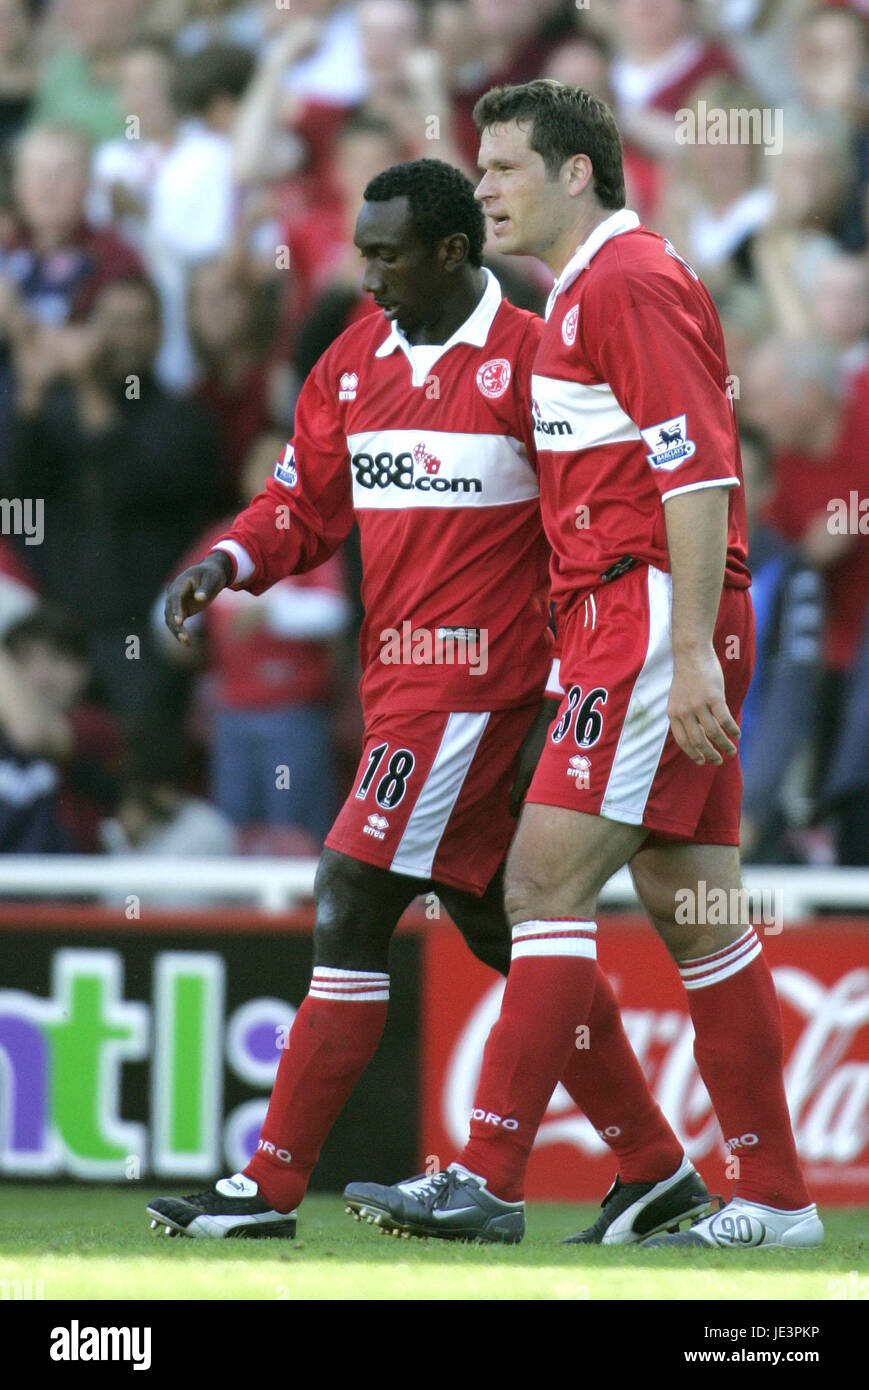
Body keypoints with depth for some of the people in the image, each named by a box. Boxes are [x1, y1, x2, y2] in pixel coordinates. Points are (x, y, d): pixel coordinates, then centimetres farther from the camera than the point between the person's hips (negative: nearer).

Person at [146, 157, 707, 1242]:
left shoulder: (531, 360, -10)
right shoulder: (355, 360, 13)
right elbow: (307, 501, 16)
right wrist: (228, 564, -3)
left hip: (473, 681, -9)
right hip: (403, 681, 9)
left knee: (350, 908, -10)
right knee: (497, 927, 13)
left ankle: (268, 1190, -7)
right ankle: (660, 1174, 20)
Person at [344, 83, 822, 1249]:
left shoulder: (630, 280, -10)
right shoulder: (581, 294, 21)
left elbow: (699, 471, -17)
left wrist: (691, 650, -22)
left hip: (653, 617, -10)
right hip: (616, 621, 10)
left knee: (545, 880, -12)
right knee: (694, 917, 8)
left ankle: (490, 1180, -14)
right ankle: (774, 1199, 9)